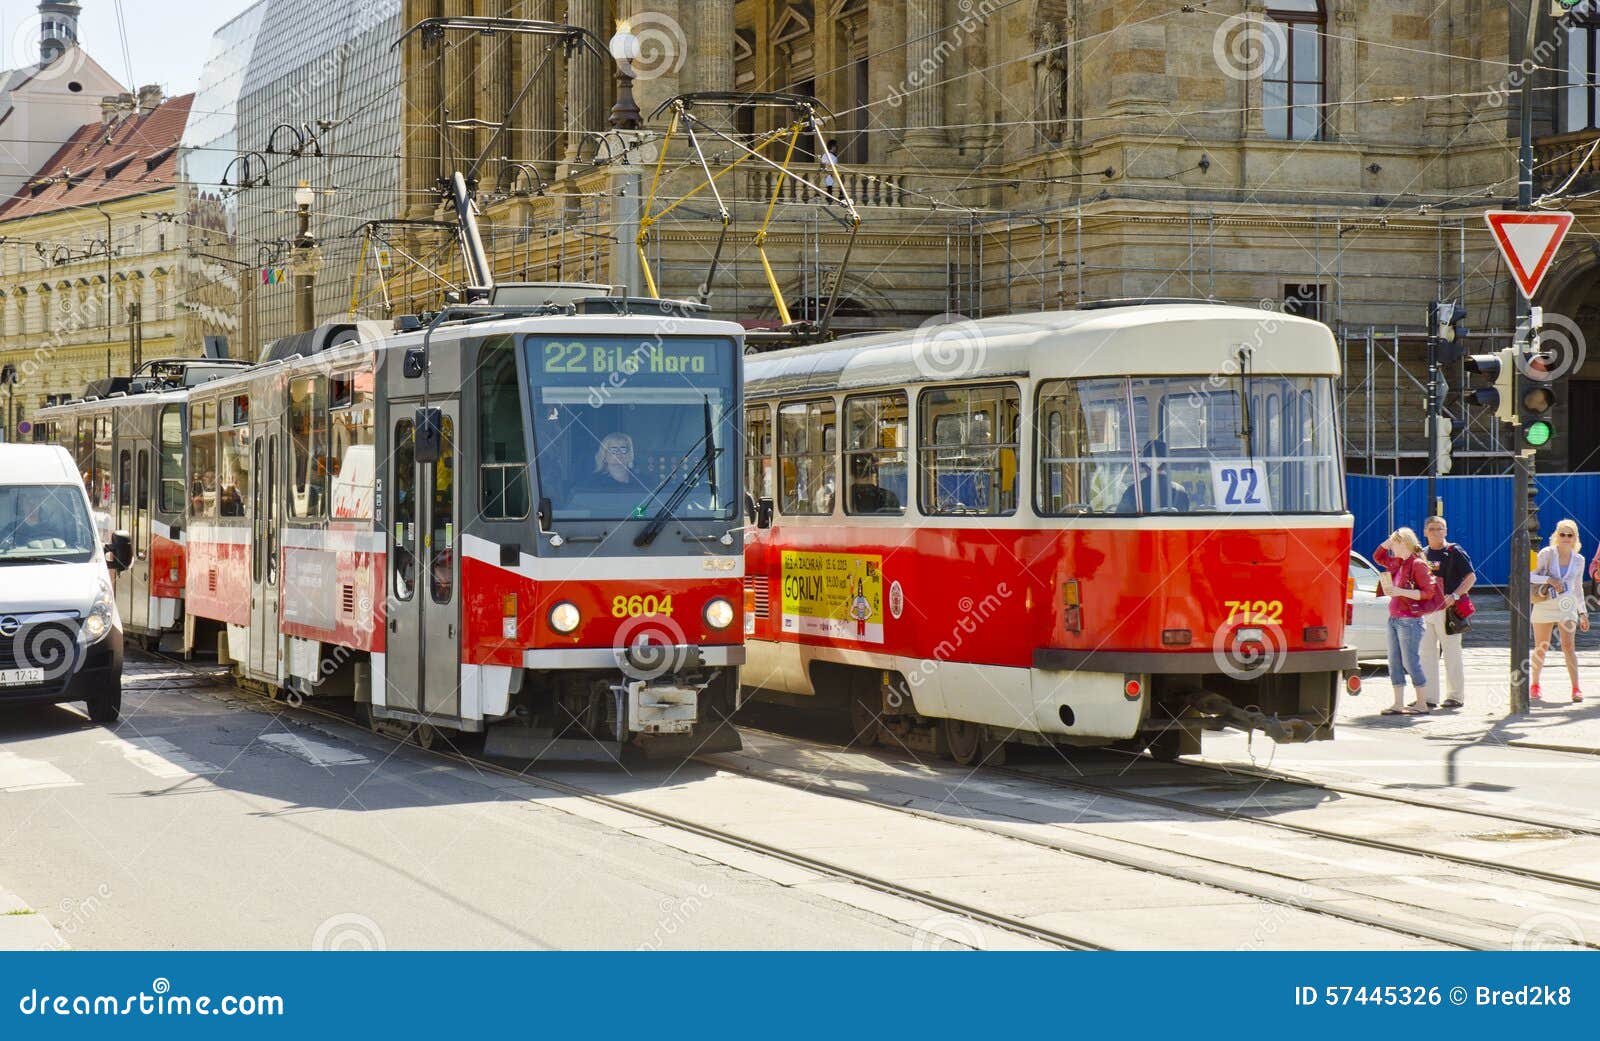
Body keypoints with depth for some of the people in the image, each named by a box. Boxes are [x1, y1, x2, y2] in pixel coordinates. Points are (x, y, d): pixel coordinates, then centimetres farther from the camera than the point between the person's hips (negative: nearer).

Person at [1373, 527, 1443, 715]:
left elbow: (1428, 592, -16)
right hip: (1394, 619, 9)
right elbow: (1378, 557, 29)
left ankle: (1422, 704, 3)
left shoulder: (1417, 564, -12)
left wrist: (1400, 592, -20)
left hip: (1409, 620, -9)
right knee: (1395, 662, 9)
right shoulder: (1398, 563, 13)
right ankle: (1398, 704, 13)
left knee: (1411, 662, -4)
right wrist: (1387, 542, 12)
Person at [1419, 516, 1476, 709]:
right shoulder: (1422, 554, 15)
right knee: (1426, 653, 6)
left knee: (1451, 653, -1)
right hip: (1425, 609, 6)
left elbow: (1471, 577, -8)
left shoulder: (1455, 552, -3)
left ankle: (1455, 696, 5)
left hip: (1447, 609, -6)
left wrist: (1454, 595, -20)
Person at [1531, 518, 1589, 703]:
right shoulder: (1546, 554, -3)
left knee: (1568, 647, -13)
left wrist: (1583, 612, 16)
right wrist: (1549, 579, -22)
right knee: (1540, 649, 6)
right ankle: (1534, 684, 25)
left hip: (1567, 607, 1)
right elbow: (1531, 576, -6)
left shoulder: (1578, 560, 7)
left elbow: (1578, 588, 17)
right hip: (1544, 606, -1)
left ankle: (1576, 688, -12)